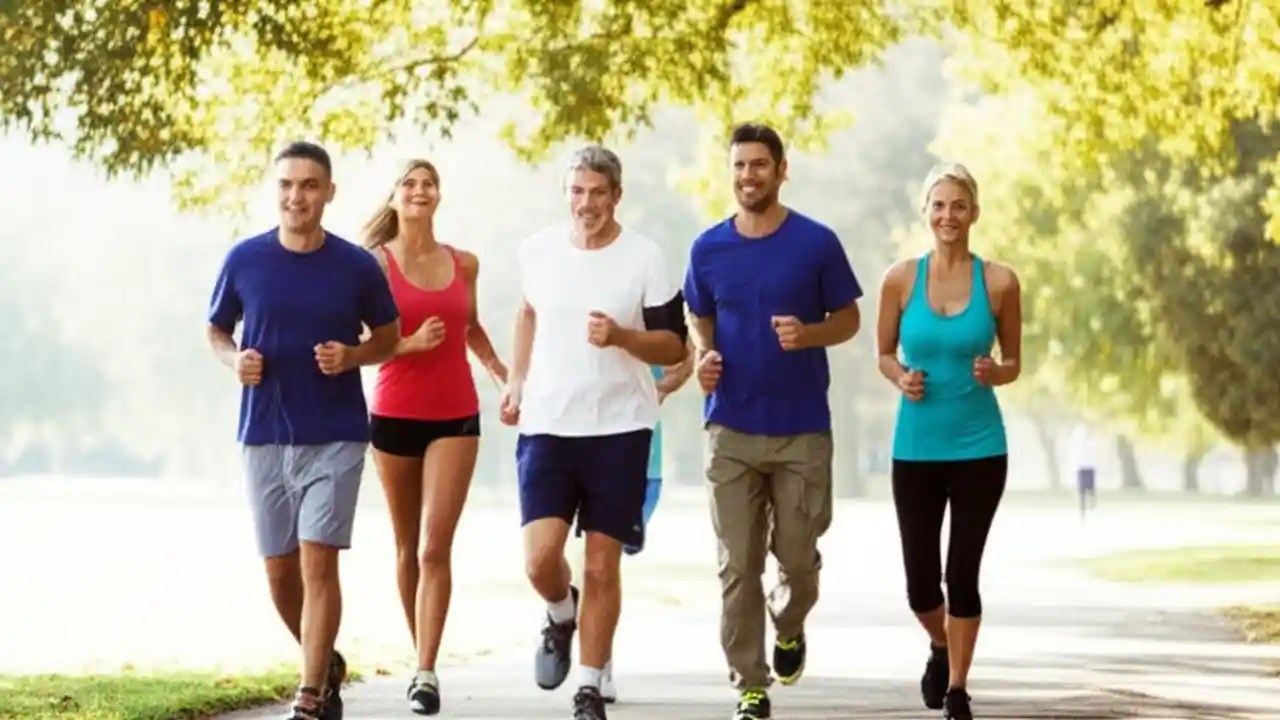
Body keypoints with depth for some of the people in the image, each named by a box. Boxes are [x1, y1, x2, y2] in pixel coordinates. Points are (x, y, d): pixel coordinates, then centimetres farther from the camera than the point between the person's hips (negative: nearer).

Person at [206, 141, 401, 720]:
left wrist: (351, 356, -13)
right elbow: (216, 332, 11)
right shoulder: (244, 260, -2)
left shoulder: (357, 266, -4)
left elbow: (388, 340, 8)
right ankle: (326, 663, 33)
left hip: (335, 437, -2)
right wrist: (235, 360, -10)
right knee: (279, 570, 9)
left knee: (318, 562, -11)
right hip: (263, 435, 2)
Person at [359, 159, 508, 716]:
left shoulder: (463, 264, 7)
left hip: (455, 417, 1)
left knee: (435, 549, -9)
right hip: (394, 415, -1)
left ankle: (426, 672, -11)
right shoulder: (375, 264, -3)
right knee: (408, 547, 11)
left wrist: (505, 375, 19)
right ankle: (420, 656, 25)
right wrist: (409, 345, -20)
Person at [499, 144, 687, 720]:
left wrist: (621, 337, -19)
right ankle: (560, 617, 24)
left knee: (601, 565, 2)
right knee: (540, 559, -10)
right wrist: (516, 382, 16)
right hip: (545, 427, 2)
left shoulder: (644, 258, -5)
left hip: (619, 429, -2)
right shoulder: (537, 251, 3)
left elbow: (673, 346, -2)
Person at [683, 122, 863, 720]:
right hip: (731, 429, 1)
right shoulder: (708, 249, 3)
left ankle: (789, 626, 38)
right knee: (738, 566, -1)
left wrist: (808, 335, -17)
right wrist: (703, 357, -6)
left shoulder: (817, 243, -3)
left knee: (798, 556, 6)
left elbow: (847, 319, 4)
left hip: (802, 429, -1)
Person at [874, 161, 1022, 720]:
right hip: (916, 449, 1)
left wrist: (993, 373, -16)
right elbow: (884, 355, 8)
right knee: (921, 583, 3)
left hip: (979, 448, -1)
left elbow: (1012, 364, 6)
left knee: (963, 573, 1)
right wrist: (900, 378, -13)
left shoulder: (999, 282, -3)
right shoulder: (901, 279, -2)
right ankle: (940, 647, 37)